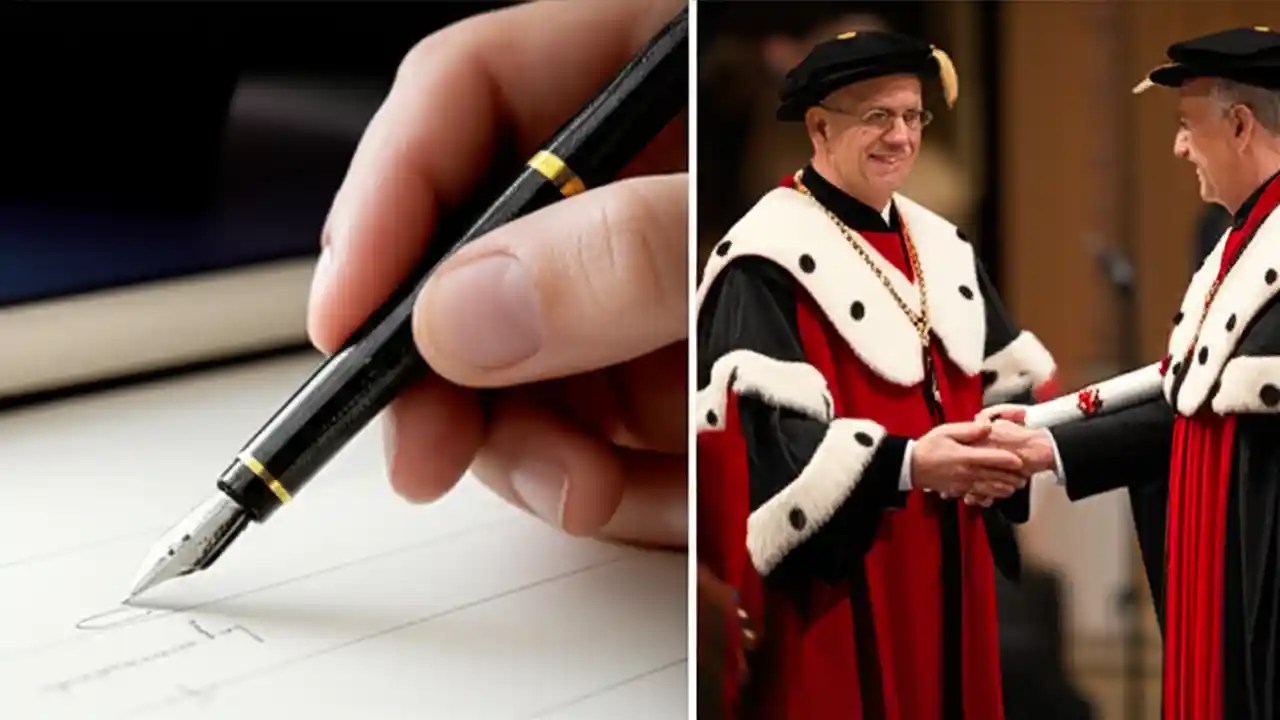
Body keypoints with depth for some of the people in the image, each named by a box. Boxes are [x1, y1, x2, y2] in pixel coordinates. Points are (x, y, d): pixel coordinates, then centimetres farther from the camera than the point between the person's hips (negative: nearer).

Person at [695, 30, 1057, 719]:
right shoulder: (770, 262, -12)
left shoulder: (943, 250, 14)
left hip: (944, 574, 7)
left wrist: (1006, 447, -9)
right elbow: (763, 435, -21)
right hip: (830, 586, -7)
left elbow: (1007, 384, 13)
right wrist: (904, 464, -30)